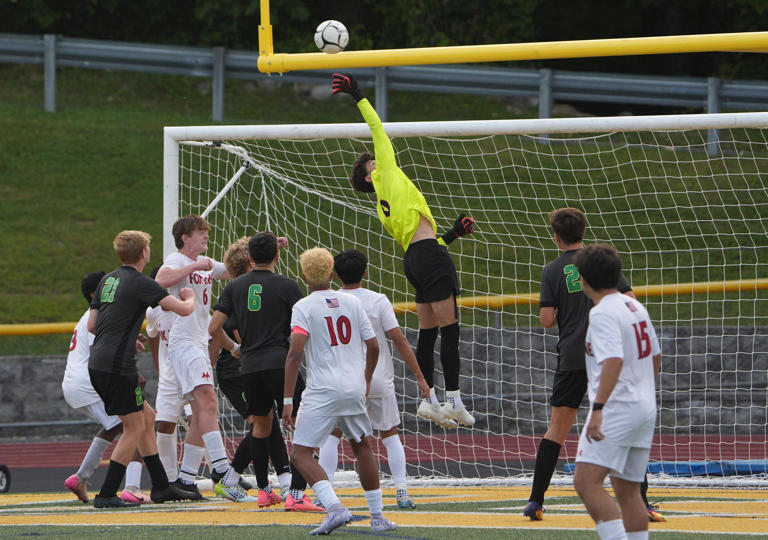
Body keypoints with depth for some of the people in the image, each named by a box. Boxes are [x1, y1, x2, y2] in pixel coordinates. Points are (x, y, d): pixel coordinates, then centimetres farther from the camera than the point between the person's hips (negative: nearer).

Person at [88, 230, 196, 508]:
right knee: (134, 428, -1)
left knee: (146, 417, 18)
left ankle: (160, 486, 22)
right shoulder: (140, 283, -11)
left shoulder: (108, 280, 14)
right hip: (117, 366, -9)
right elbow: (182, 309, -13)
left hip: (97, 364, 9)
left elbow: (92, 325, 19)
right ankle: (106, 494, -3)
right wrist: (190, 298, 11)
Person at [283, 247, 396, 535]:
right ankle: (377, 516, 25)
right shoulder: (352, 302, 10)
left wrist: (287, 400, -14)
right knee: (362, 447, 23)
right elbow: (373, 347, 11)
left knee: (301, 454, -2)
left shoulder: (303, 307, -4)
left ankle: (335, 507, -22)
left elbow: (295, 353, -14)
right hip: (354, 390, 5)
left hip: (322, 392, -5)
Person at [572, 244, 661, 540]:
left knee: (586, 481, -16)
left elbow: (614, 360, -27)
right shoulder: (636, 307, 13)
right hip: (645, 409, 9)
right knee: (628, 490, 14)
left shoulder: (603, 313, -14)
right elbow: (655, 357, 21)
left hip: (616, 408, -9)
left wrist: (598, 408, -32)